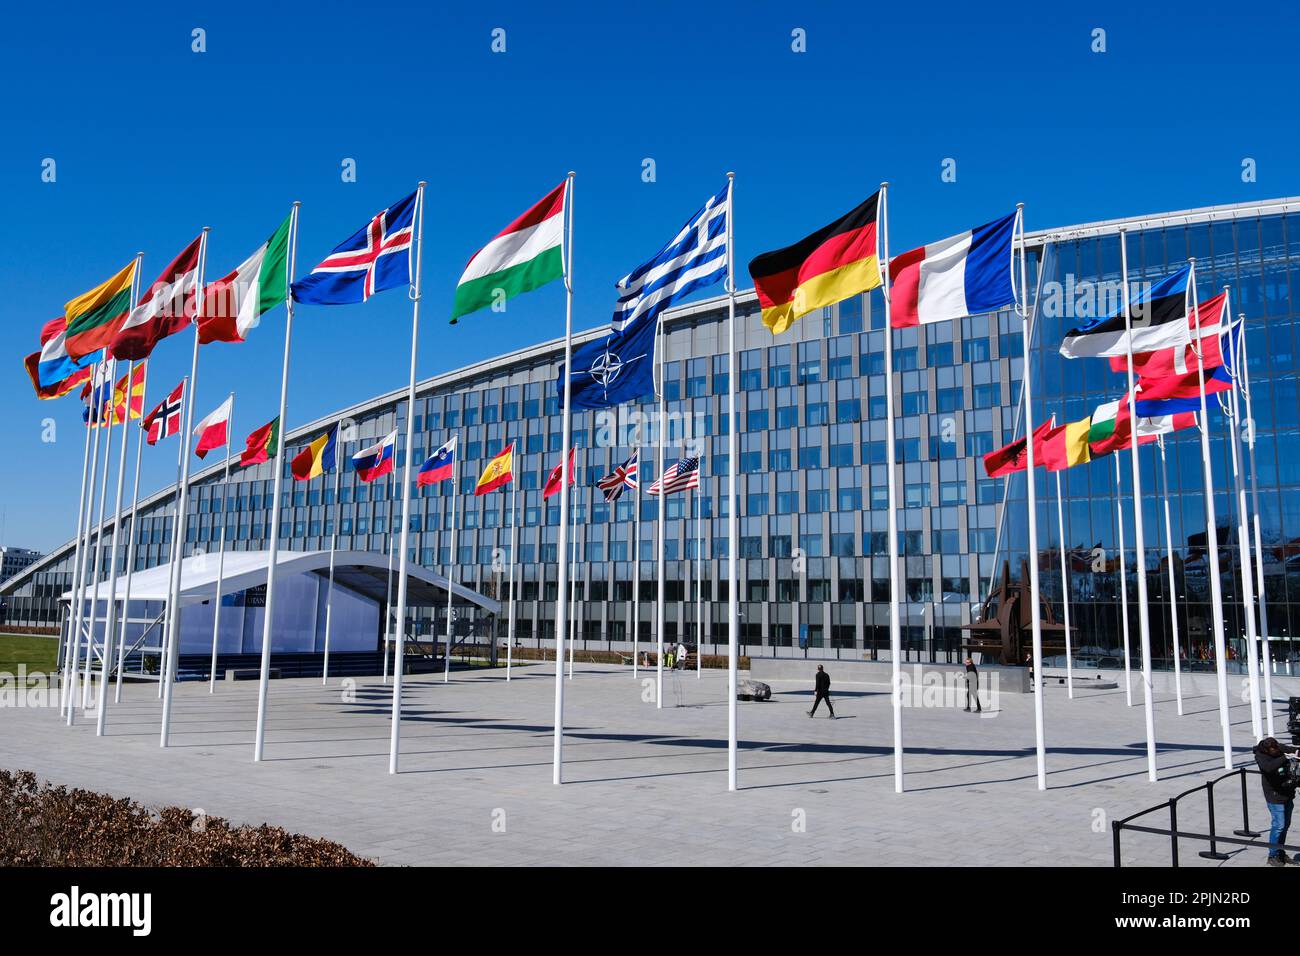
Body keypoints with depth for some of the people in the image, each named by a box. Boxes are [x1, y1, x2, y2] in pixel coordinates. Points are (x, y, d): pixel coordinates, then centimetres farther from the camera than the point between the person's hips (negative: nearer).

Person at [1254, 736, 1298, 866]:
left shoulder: (1281, 748, -2)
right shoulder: (1260, 756, -20)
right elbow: (1269, 767, -38)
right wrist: (1285, 757, -41)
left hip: (1288, 793, 7)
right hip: (1275, 796, -7)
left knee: (1286, 825, 15)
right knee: (1279, 825, -7)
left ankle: (1281, 853, 29)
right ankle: (1272, 856, 7)